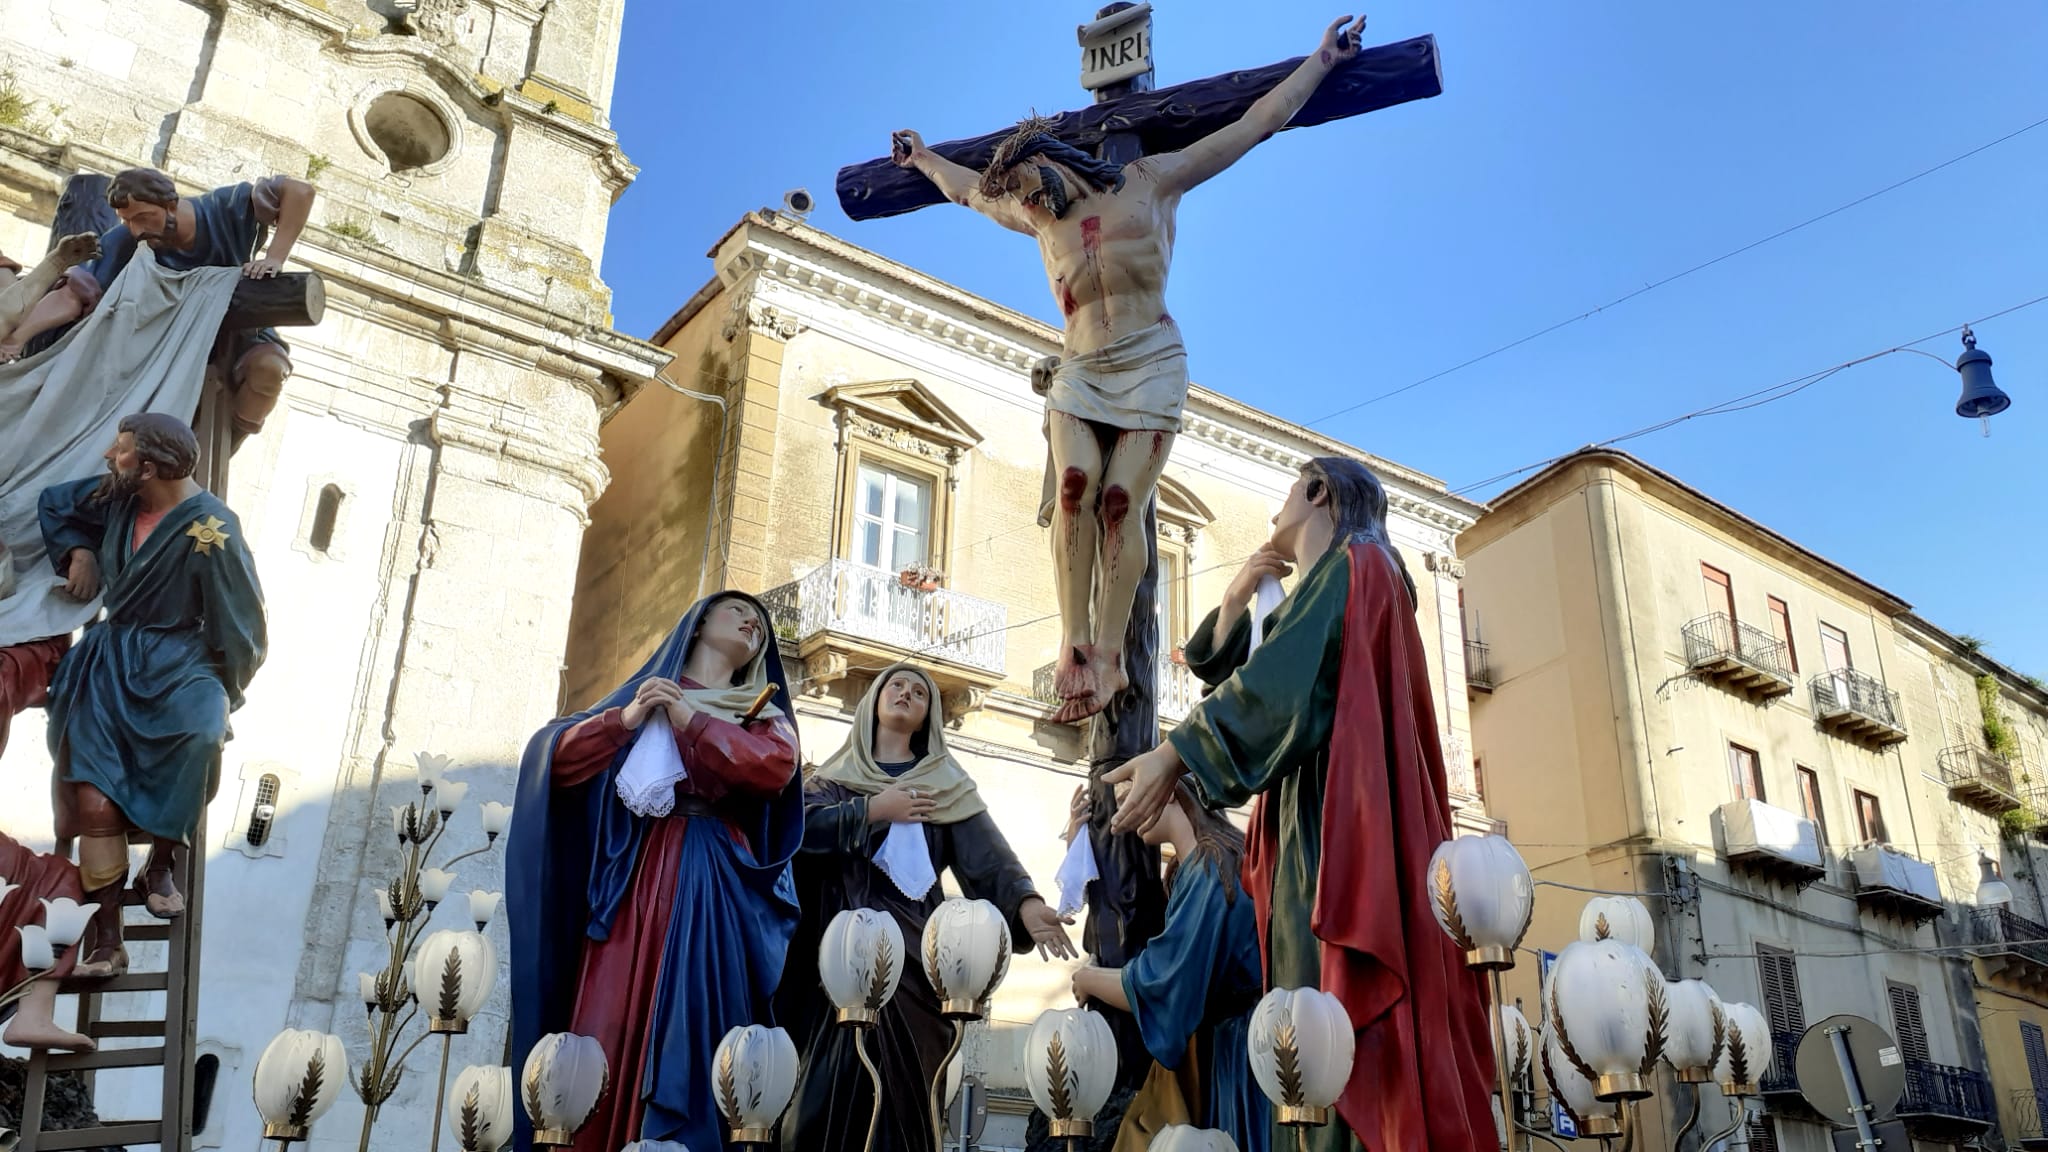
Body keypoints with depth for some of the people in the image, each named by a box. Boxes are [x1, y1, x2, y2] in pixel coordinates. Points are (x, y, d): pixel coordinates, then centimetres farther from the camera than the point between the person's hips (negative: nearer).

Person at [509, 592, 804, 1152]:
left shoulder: (764, 712, 19)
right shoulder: (643, 690, 21)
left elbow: (775, 768, -5)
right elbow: (555, 760, 11)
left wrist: (687, 717, -5)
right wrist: (624, 720, -5)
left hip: (710, 886, -1)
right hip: (633, 875, 1)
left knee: (692, 1029, -13)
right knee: (608, 1025, -9)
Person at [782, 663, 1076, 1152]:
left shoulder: (947, 784, 14)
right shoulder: (837, 774, 16)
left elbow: (987, 853, -2)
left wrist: (1024, 902, -20)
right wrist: (872, 811, -7)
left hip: (911, 947, 0)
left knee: (902, 1082, -8)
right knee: (829, 1082, -8)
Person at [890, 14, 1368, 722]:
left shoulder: (1151, 181, 9)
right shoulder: (1037, 218, 21)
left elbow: (1251, 128, 10)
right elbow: (970, 187, 40)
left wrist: (1320, 60, 10)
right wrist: (921, 158, 53)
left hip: (1151, 365, -3)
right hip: (1079, 371, 3)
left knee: (1121, 499, -18)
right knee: (1074, 485, -22)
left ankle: (1107, 655, -21)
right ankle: (1075, 650, -25)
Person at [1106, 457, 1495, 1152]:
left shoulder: (1352, 563, 0)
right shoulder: (1327, 586, 27)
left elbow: (1277, 682, -15)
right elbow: (1221, 674, 24)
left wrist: (1175, 755, -20)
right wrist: (1236, 599, 12)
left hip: (1332, 820, -9)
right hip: (1315, 825, 9)